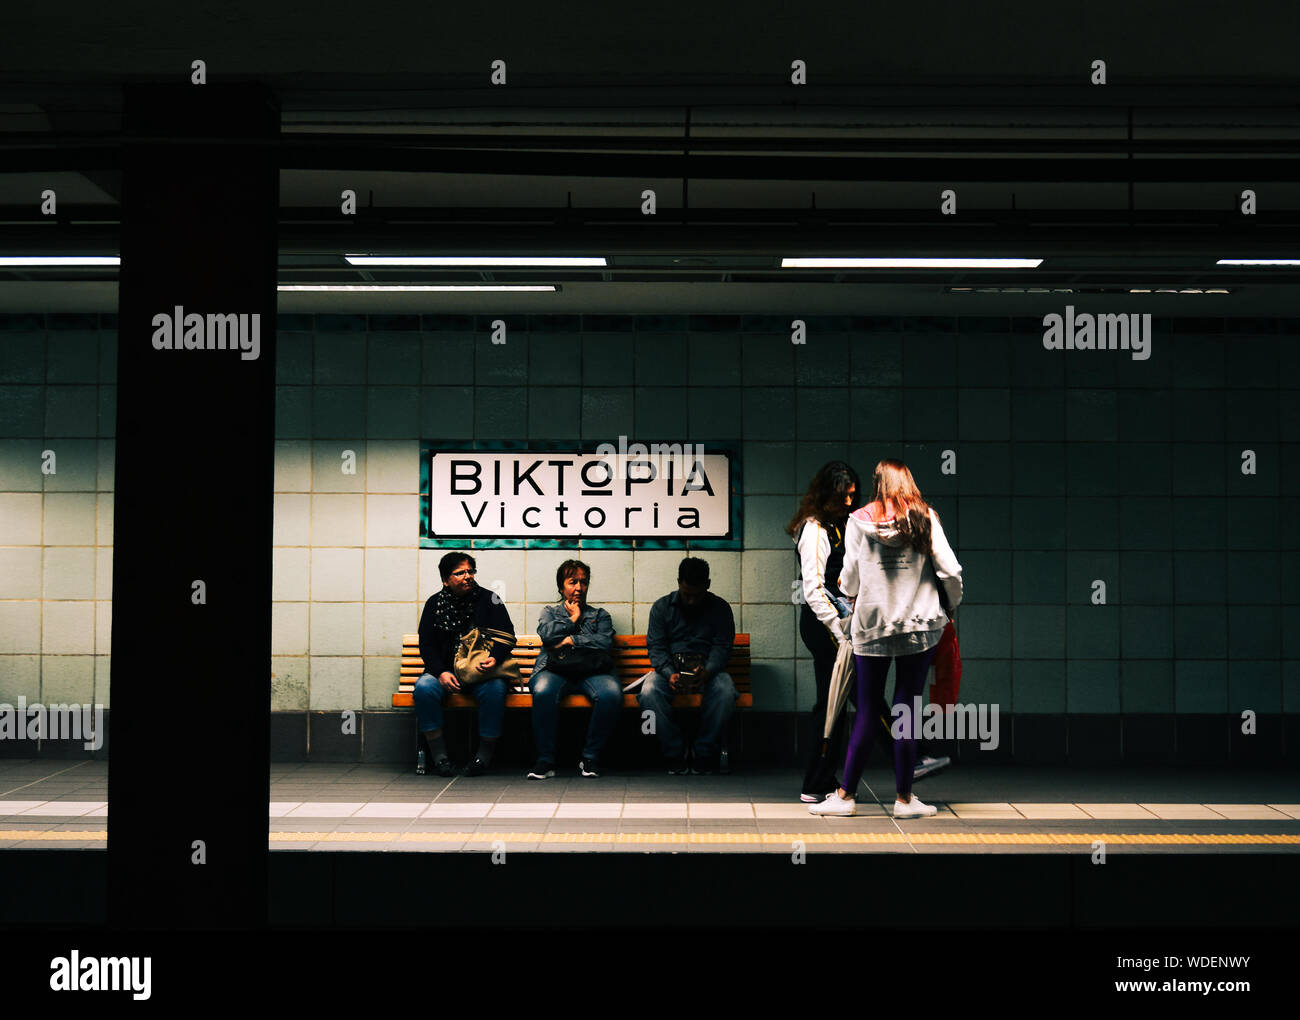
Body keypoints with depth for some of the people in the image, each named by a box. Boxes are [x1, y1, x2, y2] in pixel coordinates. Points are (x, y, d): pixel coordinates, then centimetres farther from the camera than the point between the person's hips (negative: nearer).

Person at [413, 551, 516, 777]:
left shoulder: (489, 599, 4)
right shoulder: (434, 604, 7)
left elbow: (507, 636, -1)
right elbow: (426, 646, 5)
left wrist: (495, 659, -23)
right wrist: (441, 673, -14)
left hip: (482, 672, -1)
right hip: (446, 671, 1)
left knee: (495, 689, -34)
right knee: (424, 687, -29)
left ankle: (485, 754, -17)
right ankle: (438, 755, -19)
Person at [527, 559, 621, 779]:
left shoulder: (600, 615, 26)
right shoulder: (550, 612, 27)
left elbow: (605, 641, 4)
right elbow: (546, 634, 3)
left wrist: (571, 640, -1)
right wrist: (573, 619, 12)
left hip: (591, 670, 1)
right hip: (555, 668, -1)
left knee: (612, 692, -35)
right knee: (543, 691, -38)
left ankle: (591, 757, -20)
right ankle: (545, 759, -27)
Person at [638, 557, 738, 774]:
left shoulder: (720, 608, 8)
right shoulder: (662, 607, 8)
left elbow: (722, 647, -1)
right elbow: (656, 647, -1)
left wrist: (707, 671, -23)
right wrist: (670, 674, -22)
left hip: (708, 669, 0)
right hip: (670, 668, 0)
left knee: (725, 691, -35)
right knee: (649, 691, -33)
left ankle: (704, 754, -20)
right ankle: (675, 754, -21)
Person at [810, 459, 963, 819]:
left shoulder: (859, 521, 1)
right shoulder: (925, 519, 0)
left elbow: (850, 577, 6)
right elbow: (949, 570, -2)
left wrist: (847, 589, 29)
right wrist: (954, 603, 16)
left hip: (871, 625, 0)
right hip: (919, 627, 0)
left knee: (867, 711, 7)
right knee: (906, 709, 3)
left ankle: (846, 795, 9)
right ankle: (904, 798, 8)